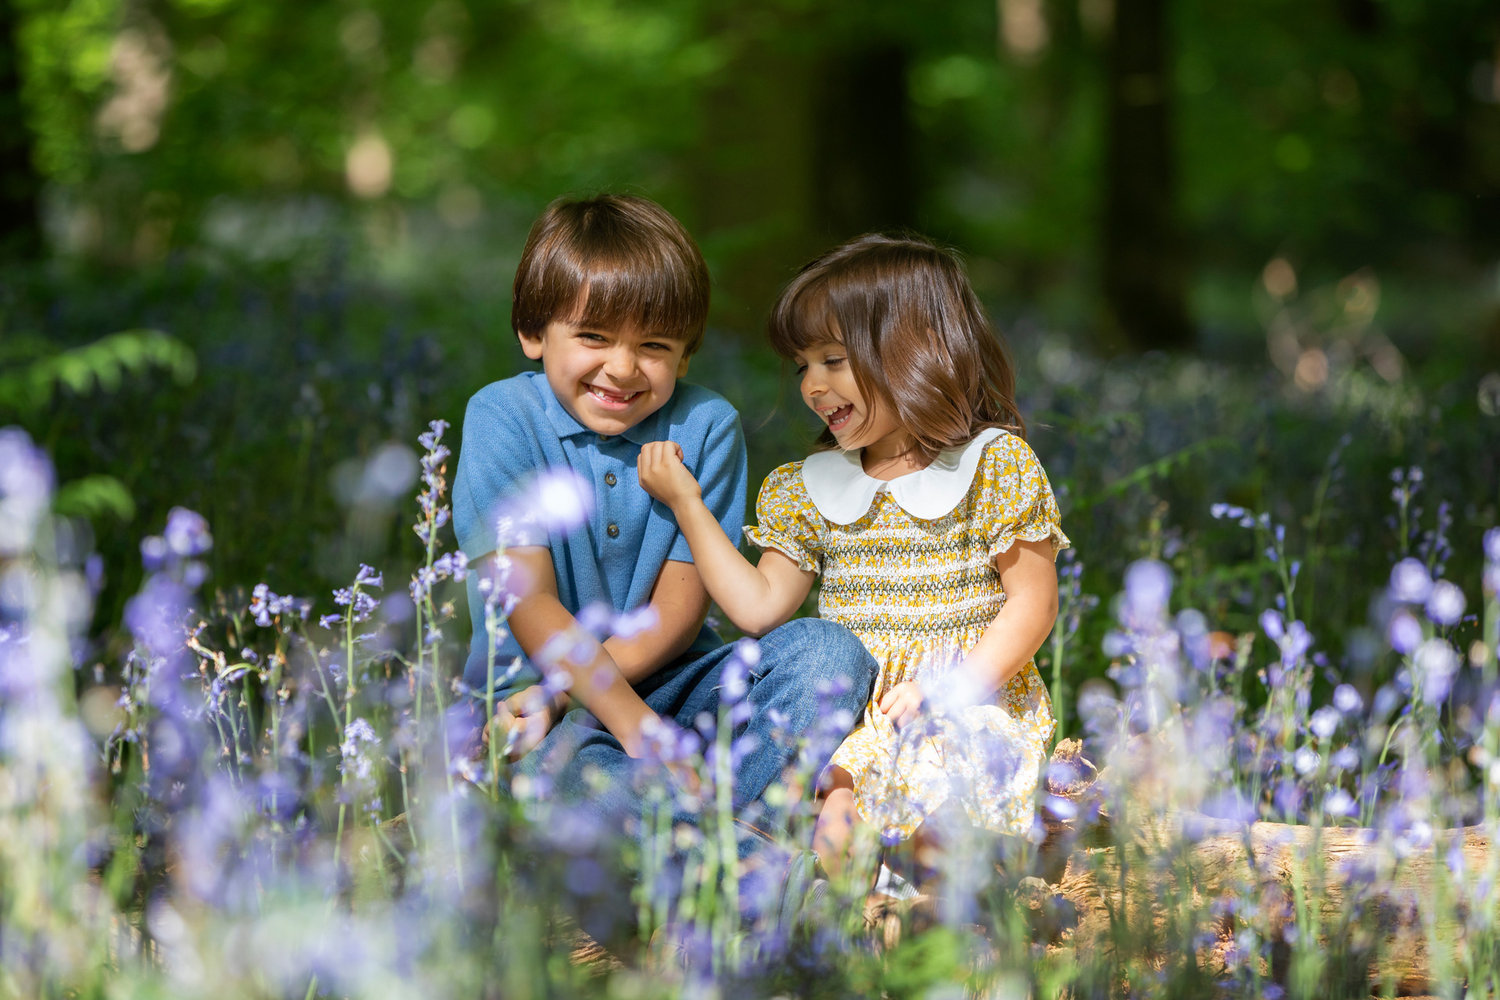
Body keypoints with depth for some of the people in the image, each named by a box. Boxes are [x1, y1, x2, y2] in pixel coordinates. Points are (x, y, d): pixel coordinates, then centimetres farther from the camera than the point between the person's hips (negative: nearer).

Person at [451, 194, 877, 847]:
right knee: (553, 764, -38)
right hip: (531, 686, -3)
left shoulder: (706, 425, 0)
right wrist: (637, 726, -25)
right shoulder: (502, 419, -6)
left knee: (829, 650, -20)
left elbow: (680, 609, -3)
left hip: (671, 679, 4)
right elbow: (530, 605, -14)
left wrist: (564, 692, -18)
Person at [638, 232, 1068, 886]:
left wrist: (958, 687, -17)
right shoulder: (810, 488, 14)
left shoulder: (997, 464, -1)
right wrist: (685, 503, 8)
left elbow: (1033, 601, -4)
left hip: (974, 707, -3)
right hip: (849, 708, 4)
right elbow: (759, 607, 11)